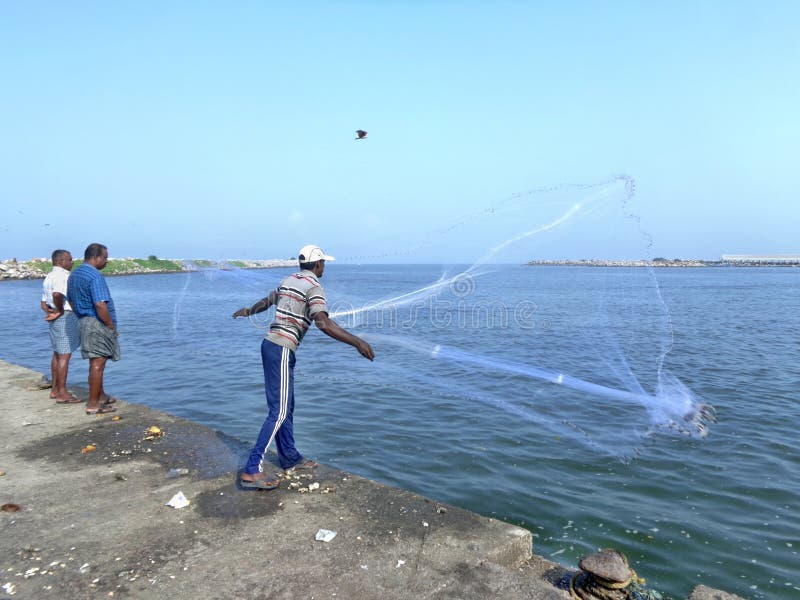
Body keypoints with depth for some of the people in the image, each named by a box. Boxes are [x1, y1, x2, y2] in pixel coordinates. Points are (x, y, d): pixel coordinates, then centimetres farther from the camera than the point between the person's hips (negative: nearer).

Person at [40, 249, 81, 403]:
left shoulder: (48, 277, 18)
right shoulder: (63, 275, -14)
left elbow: (43, 302, 17)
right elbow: (57, 295, -32)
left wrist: (49, 312, 1)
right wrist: (61, 310, -16)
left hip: (55, 319, 10)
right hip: (66, 317, -10)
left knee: (57, 354, 17)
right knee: (64, 356, -7)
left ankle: (55, 390, 25)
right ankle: (62, 394, -5)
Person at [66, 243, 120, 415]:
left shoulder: (73, 275, 13)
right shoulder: (94, 276, -18)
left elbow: (71, 300, 21)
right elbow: (100, 305, -25)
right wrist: (111, 326, -16)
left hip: (82, 321, 10)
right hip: (97, 323, -10)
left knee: (96, 361, 19)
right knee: (97, 363, -3)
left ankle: (101, 396, 30)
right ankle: (93, 404, 2)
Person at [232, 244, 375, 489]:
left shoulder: (288, 280, 15)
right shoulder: (314, 287, -11)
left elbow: (266, 301, 33)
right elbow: (323, 323, -26)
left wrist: (248, 311, 54)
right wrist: (357, 342, -27)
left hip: (270, 343, 9)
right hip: (282, 350, -9)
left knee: (286, 405, 17)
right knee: (278, 411, -7)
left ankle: (289, 457, 28)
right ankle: (252, 471, -7)